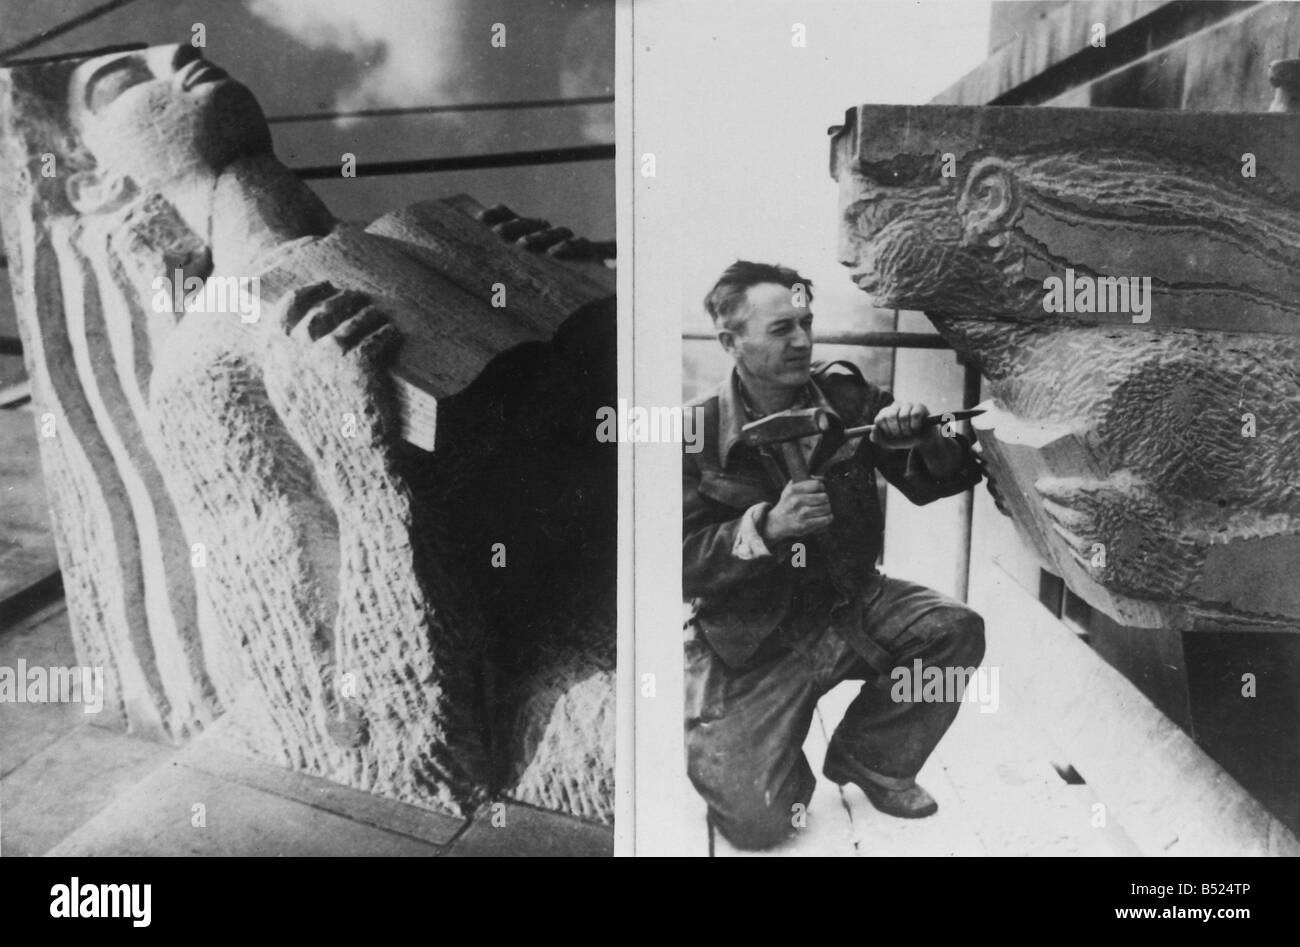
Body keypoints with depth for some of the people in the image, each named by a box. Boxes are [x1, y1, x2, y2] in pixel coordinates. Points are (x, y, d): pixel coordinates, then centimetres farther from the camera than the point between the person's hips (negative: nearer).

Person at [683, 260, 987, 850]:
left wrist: (926, 440, -23)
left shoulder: (845, 396, -4)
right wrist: (766, 525, -30)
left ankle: (868, 759, 6)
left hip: (848, 603, 4)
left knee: (955, 630, -19)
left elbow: (933, 482, 0)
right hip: (749, 639, -4)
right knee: (756, 821, -14)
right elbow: (685, 564, -15)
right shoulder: (699, 433, -13)